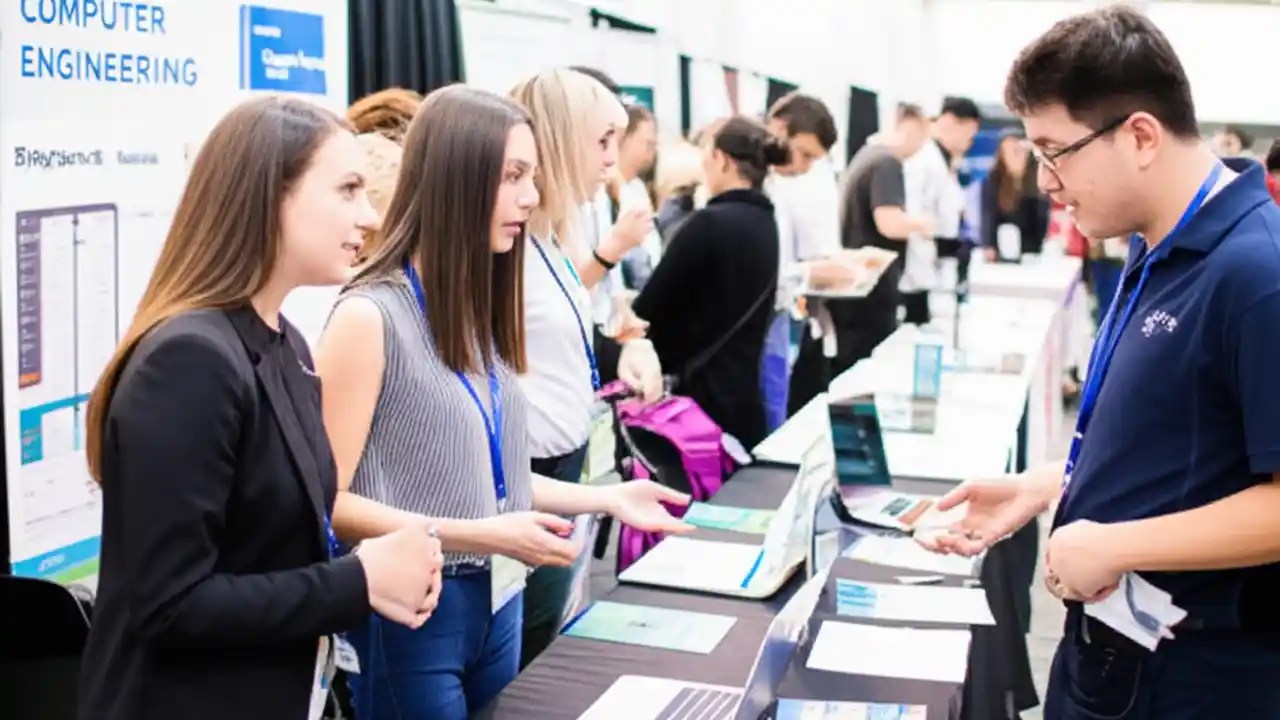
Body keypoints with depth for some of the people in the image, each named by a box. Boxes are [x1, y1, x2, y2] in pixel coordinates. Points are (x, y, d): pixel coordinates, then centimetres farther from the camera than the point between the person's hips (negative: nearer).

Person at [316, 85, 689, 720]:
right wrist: (481, 536, -22)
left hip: (497, 602, 7)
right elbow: (331, 503, -17)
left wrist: (604, 498, 6)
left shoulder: (478, 311, 8)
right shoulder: (371, 315, -16)